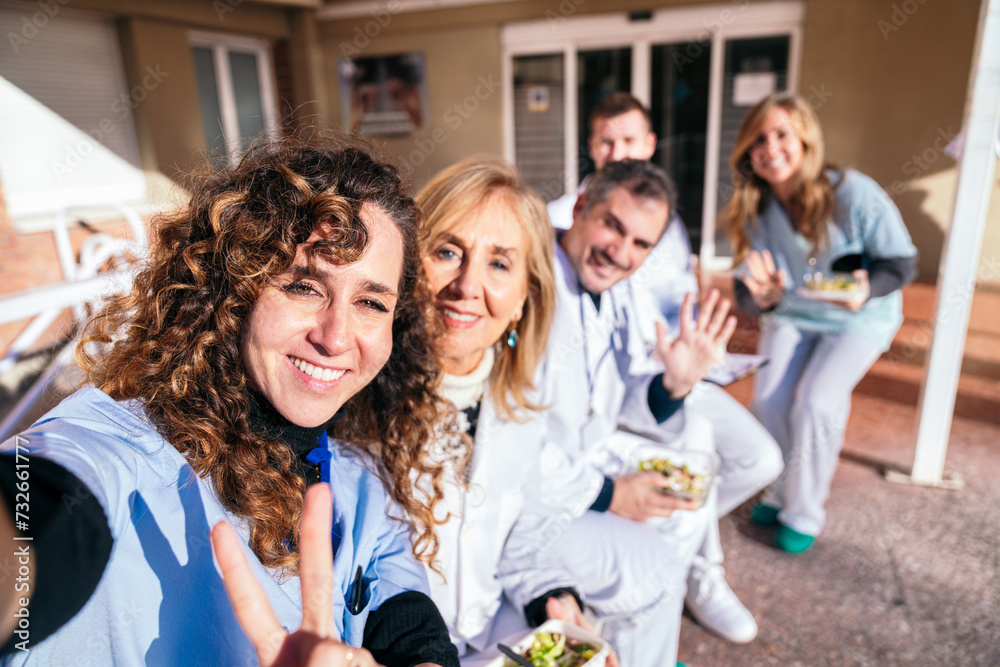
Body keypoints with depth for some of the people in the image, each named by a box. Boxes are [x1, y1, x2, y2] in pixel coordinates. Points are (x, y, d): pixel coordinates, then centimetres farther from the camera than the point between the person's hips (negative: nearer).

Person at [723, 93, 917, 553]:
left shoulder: (853, 192, -23)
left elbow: (901, 263, -15)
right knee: (767, 399, -12)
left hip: (859, 319, -3)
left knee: (816, 402, -18)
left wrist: (865, 288, -35)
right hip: (790, 314, 3)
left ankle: (804, 513, 3)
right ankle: (781, 491, 15)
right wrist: (762, 296, -34)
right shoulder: (753, 209, -12)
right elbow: (745, 288, -10)